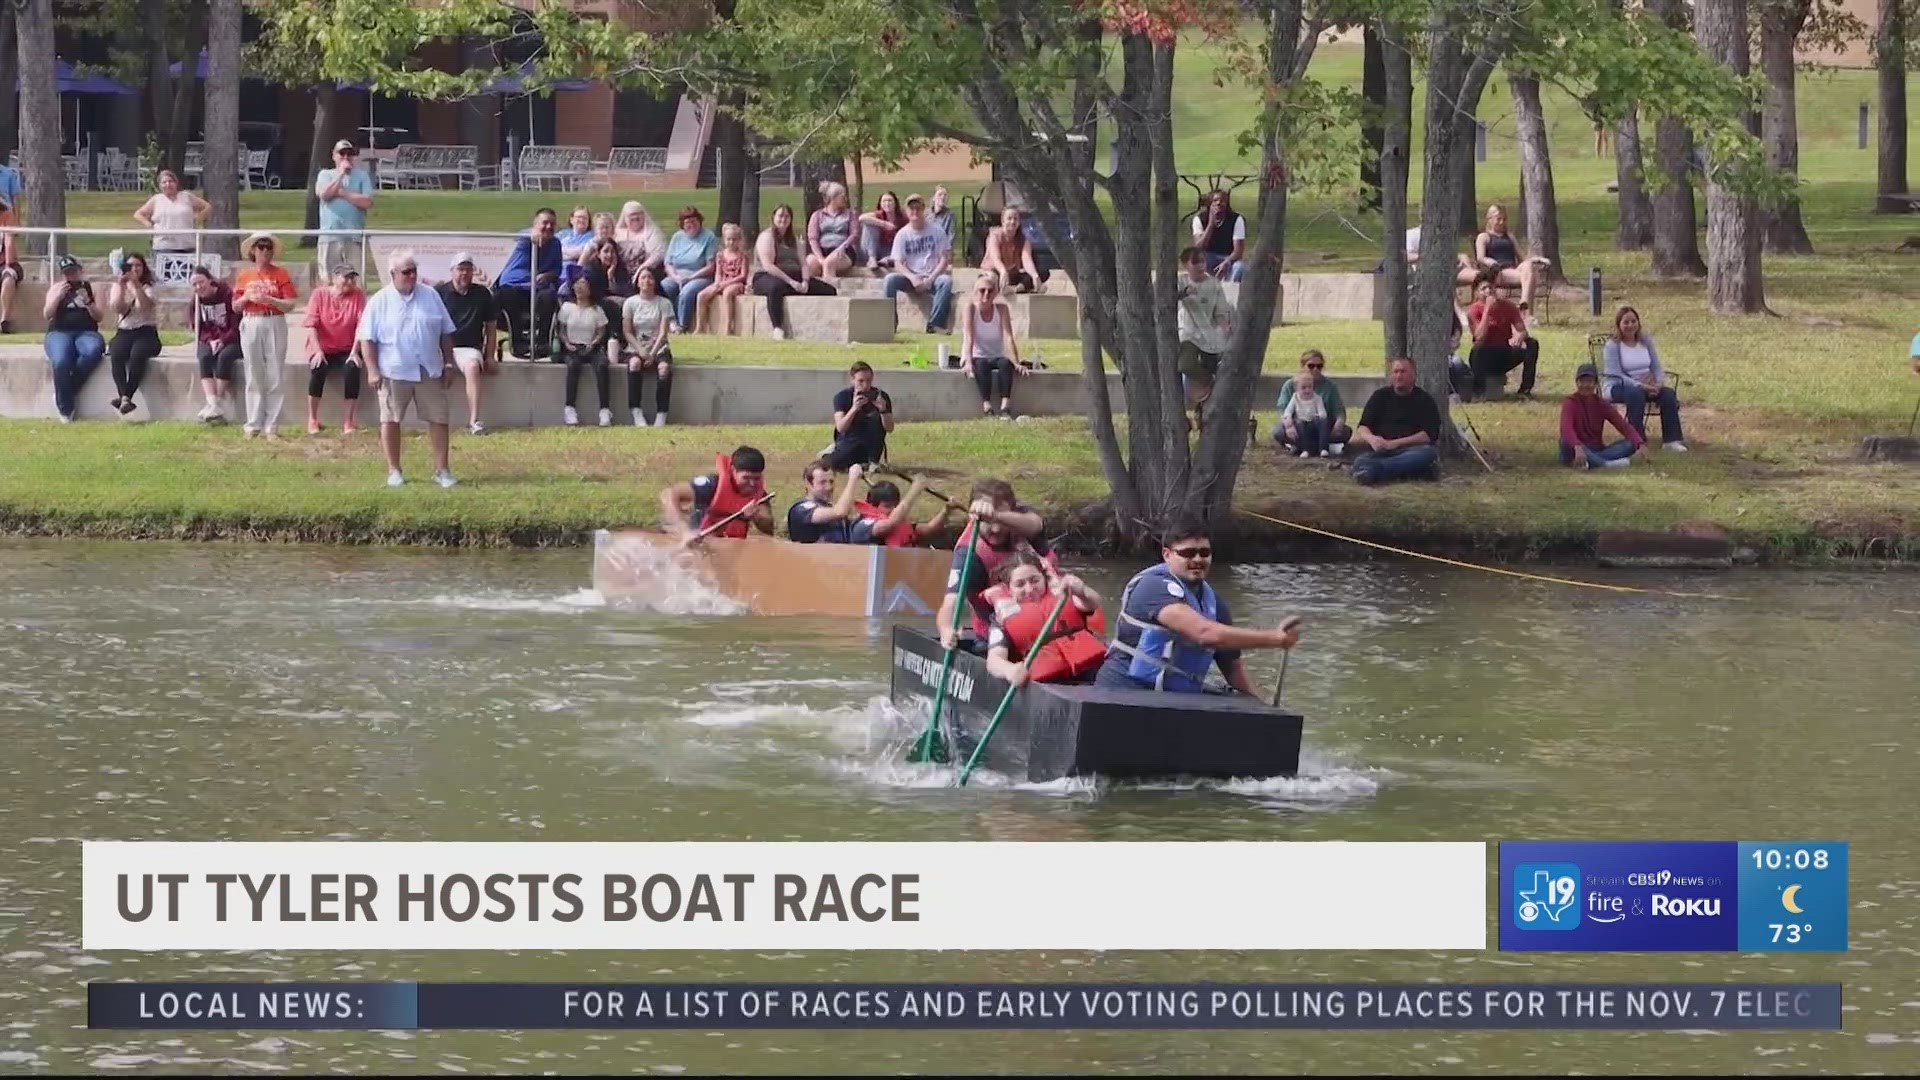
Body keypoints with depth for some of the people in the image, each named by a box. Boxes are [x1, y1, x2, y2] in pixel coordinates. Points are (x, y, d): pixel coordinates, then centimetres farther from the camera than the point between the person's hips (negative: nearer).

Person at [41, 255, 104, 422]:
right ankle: (65, 409, -28)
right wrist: (58, 296, -9)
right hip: (60, 333, -1)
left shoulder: (89, 287, 16)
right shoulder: (56, 288, 17)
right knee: (61, 361, -36)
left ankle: (66, 393, -25)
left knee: (93, 350, -37)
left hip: (86, 332, 1)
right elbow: (47, 314, 5)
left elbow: (98, 316, 8)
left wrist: (87, 301, -10)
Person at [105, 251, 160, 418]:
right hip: (124, 333, 2)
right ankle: (124, 397, -47)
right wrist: (122, 286, -11)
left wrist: (135, 284, -24)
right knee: (116, 354, -34)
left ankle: (125, 397, -43)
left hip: (146, 334, -2)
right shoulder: (117, 287, 16)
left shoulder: (148, 288, 8)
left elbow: (145, 305, -14)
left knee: (137, 354, -37)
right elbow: (117, 309, -2)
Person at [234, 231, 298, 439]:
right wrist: (246, 298, -8)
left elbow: (289, 305, -4)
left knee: (274, 378, -3)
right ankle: (254, 424, 9)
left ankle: (272, 426, -1)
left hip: (274, 326, -2)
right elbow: (235, 307, 12)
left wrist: (269, 299, -17)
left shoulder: (280, 274, 2)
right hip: (250, 326, 2)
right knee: (254, 377, 4)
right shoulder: (244, 275, 10)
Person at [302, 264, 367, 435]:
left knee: (352, 368, -30)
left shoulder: (358, 296, -1)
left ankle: (348, 421, -24)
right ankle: (312, 420, -21)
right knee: (318, 368, -32)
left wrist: (354, 352, -20)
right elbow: (311, 325, -8)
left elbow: (361, 325, -8)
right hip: (322, 349, -1)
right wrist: (317, 351, -20)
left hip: (345, 351, 1)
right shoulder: (319, 295, -3)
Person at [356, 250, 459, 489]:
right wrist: (372, 370, -11)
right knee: (390, 420, 2)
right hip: (393, 372, -2)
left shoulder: (431, 297, 7)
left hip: (430, 372, 2)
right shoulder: (380, 302, -2)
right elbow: (367, 339, -3)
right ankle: (393, 471, 12)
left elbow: (446, 334, 12)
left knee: (438, 419, 1)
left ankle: (442, 470, 8)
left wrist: (448, 364, 8)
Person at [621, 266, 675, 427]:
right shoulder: (630, 303, 5)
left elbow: (663, 332, -4)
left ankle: (661, 414, -34)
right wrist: (641, 350, -14)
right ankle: (636, 412, -38)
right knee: (634, 363, -36)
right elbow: (627, 332, 1)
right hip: (636, 348, 0)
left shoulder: (664, 303, 3)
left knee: (664, 367, -34)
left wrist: (652, 354, -17)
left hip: (658, 348, 0)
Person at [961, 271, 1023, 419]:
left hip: (996, 357, 2)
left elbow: (1008, 337, -10)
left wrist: (1016, 362, -23)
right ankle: (987, 407, -45)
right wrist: (968, 362, -34)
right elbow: (968, 338, -19)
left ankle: (1005, 407, -45)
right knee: (982, 365, -36)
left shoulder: (1001, 309, -1)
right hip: (977, 357, -2)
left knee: (1005, 363, -32)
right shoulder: (971, 308, -7)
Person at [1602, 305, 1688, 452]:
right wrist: (1640, 386, -27)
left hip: (1645, 385, 5)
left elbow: (1657, 368, 9)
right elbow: (1616, 375, -16)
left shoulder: (1646, 341, 9)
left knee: (1668, 393, -22)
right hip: (1617, 386, -5)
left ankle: (1671, 440, -21)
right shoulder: (1613, 345, -7)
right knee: (1636, 394, -39)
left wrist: (1659, 383, -14)